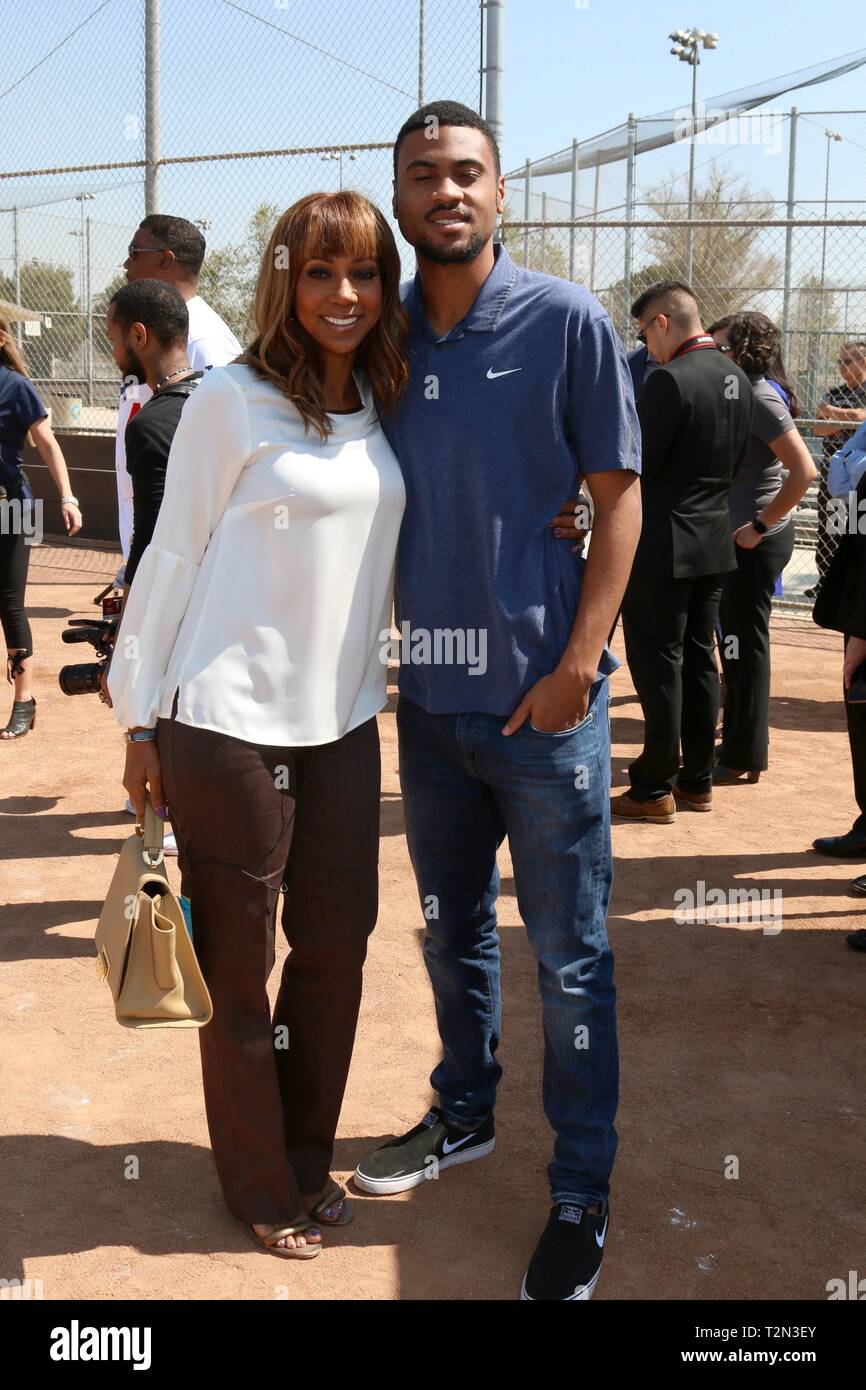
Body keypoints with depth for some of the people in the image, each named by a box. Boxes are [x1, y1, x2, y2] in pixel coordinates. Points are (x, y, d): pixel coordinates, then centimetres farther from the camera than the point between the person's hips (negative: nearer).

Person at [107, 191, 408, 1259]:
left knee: (337, 943, 12)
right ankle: (259, 1185, 26)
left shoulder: (383, 405, 9)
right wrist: (140, 718, -5)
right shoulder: (233, 401, -8)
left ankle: (307, 1157, 32)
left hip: (342, 720, 6)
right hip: (229, 722, -5)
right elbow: (174, 555, -6)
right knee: (237, 963, 7)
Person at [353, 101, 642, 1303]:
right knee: (451, 930, 20)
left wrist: (578, 663, -15)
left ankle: (582, 1194, 20)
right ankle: (464, 1115, 40)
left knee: (570, 959, 5)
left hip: (543, 699, -5)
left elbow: (618, 496, -7)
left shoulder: (567, 322, -7)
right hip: (430, 693, 5)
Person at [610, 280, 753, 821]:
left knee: (658, 665, -1)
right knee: (700, 660, 14)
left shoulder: (670, 380, -19)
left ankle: (655, 789, 6)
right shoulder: (739, 379, 8)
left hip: (663, 547, -8)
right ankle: (698, 780, 22)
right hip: (715, 541, 8)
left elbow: (635, 466, -19)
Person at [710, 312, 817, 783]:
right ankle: (737, 734, 35)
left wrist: (761, 525, -22)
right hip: (738, 536, 10)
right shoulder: (741, 393, 12)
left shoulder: (762, 398, -17)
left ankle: (744, 758, 5)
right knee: (734, 638, 20)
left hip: (757, 541, -10)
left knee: (745, 644, -3)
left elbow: (804, 471, -26)